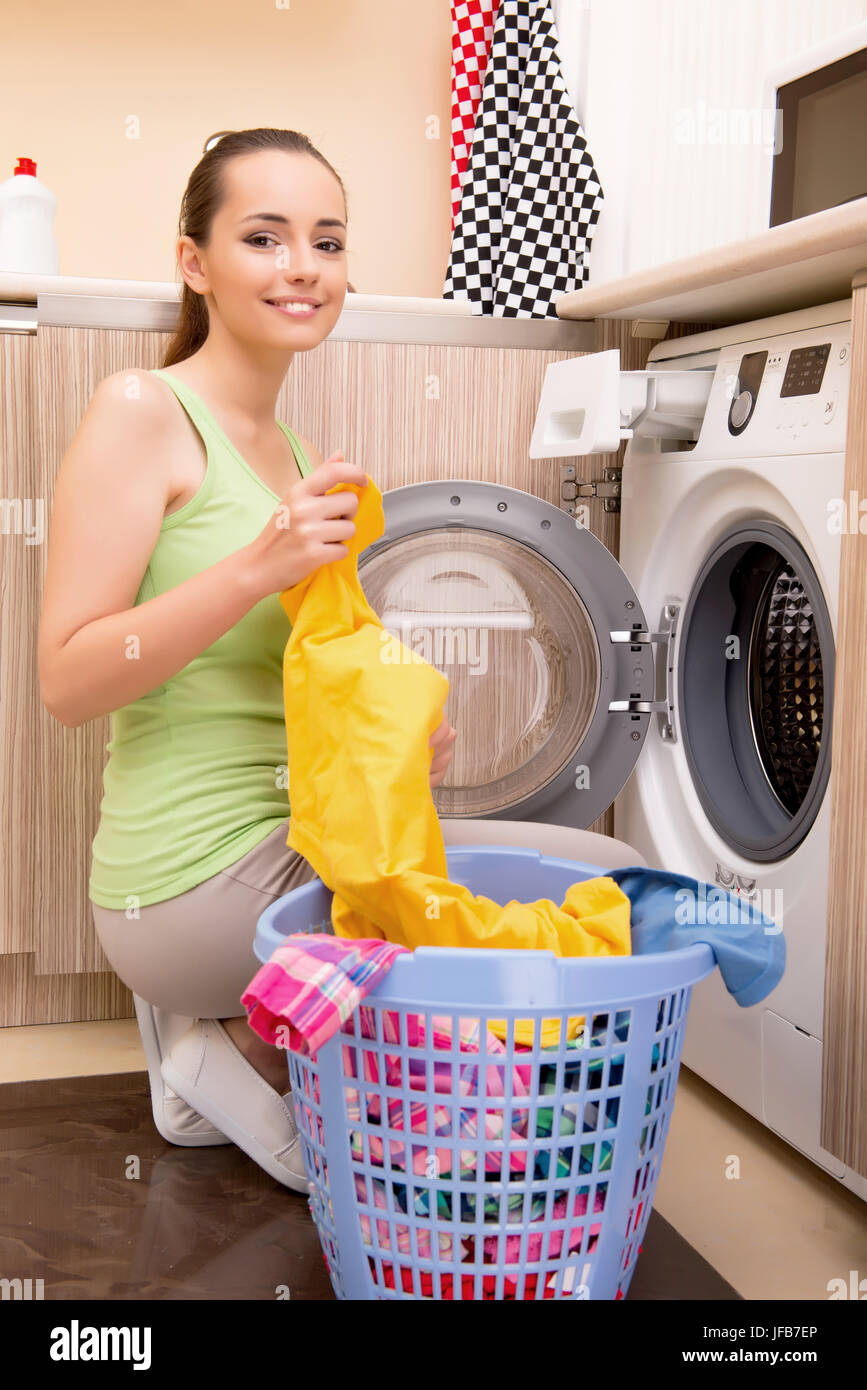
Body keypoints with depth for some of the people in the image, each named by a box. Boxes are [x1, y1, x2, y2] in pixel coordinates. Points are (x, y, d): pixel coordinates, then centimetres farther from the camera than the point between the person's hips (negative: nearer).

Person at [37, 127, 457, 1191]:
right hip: (197, 883, -8)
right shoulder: (142, 411, -11)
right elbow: (66, 682, -17)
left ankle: (235, 1053, 13)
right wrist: (258, 568, -27)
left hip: (286, 843, 8)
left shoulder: (286, 450, 14)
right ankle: (241, 1062, 4)